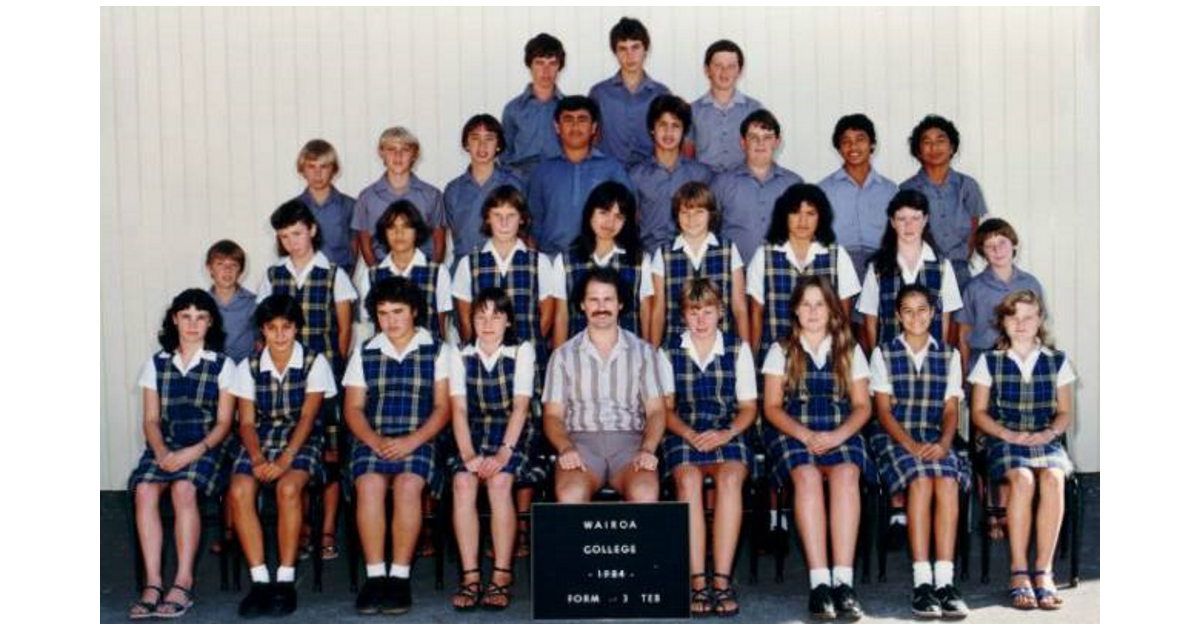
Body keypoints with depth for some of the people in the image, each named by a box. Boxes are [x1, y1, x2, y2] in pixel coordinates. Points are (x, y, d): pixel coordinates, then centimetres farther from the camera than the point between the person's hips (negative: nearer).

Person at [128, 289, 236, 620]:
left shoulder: (222, 365, 6)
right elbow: (150, 420, 9)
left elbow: (223, 422, 1)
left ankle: (183, 582, -31)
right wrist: (161, 452, -12)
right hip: (164, 445, 2)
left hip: (204, 446, -2)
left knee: (183, 488, -33)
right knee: (144, 490, -29)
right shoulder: (156, 364, 13)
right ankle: (153, 583, -30)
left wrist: (193, 452, -15)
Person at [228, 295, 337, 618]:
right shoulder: (248, 368, 9)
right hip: (260, 440, 3)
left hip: (301, 440, -3)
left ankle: (285, 581, -26)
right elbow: (247, 421, 3)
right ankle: (260, 581, -24)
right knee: (240, 490, -28)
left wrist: (285, 458, -21)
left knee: (288, 487, -34)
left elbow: (308, 416, -7)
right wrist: (258, 458, -17)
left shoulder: (314, 363, 1)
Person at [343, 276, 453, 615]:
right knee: (369, 483, -30)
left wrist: (411, 441, -11)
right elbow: (353, 408, 12)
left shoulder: (437, 351, 10)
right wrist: (374, 440, -8)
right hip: (372, 440, 2)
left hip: (419, 440, -2)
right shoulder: (364, 353, 17)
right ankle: (375, 576, -28)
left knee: (408, 484, -33)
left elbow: (442, 407, 4)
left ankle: (400, 576, -27)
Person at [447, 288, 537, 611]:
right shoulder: (461, 356, 8)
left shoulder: (522, 352, 2)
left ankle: (502, 576, -26)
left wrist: (503, 453, -20)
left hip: (511, 434, -2)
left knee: (499, 481, -30)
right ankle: (470, 576, -27)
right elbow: (459, 409, -2)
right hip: (473, 434, 2)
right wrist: (468, 454, -17)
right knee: (463, 482, -27)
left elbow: (520, 407, -7)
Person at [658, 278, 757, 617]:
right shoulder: (669, 352, 12)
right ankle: (697, 581, -35)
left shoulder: (738, 349, 12)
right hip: (684, 434, 0)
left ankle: (722, 580, -36)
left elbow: (749, 406, 10)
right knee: (688, 478, -34)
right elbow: (666, 407, 10)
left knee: (730, 477, -34)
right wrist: (688, 434, -10)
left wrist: (727, 433, -10)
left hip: (728, 433, 0)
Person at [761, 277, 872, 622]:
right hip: (792, 433, -1)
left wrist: (838, 435, -10)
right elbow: (772, 407, 6)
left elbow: (862, 406, 10)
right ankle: (819, 582, -39)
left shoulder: (850, 351, 17)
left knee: (846, 474, -34)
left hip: (841, 434, 1)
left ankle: (843, 581, -41)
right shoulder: (780, 351, 14)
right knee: (807, 475, -35)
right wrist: (804, 435, -12)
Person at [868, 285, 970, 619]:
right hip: (894, 438, -2)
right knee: (921, 480, -33)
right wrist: (911, 445, -15)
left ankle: (945, 581, -36)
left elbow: (951, 409, 8)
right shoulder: (884, 354, 9)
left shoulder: (948, 355, 15)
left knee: (948, 482, -31)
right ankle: (922, 582, -36)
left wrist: (943, 444, -13)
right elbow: (883, 410, 1)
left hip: (935, 439, 2)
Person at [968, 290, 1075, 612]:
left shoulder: (1057, 361, 12)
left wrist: (1049, 433, -8)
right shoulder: (990, 361, 8)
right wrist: (1008, 434, -9)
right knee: (1022, 478, -35)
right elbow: (979, 412, 6)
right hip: (1004, 440, -1)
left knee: (1053, 478, -34)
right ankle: (1019, 573, -29)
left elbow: (1064, 413, 13)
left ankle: (1043, 571, -29)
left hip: (1045, 440, 1)